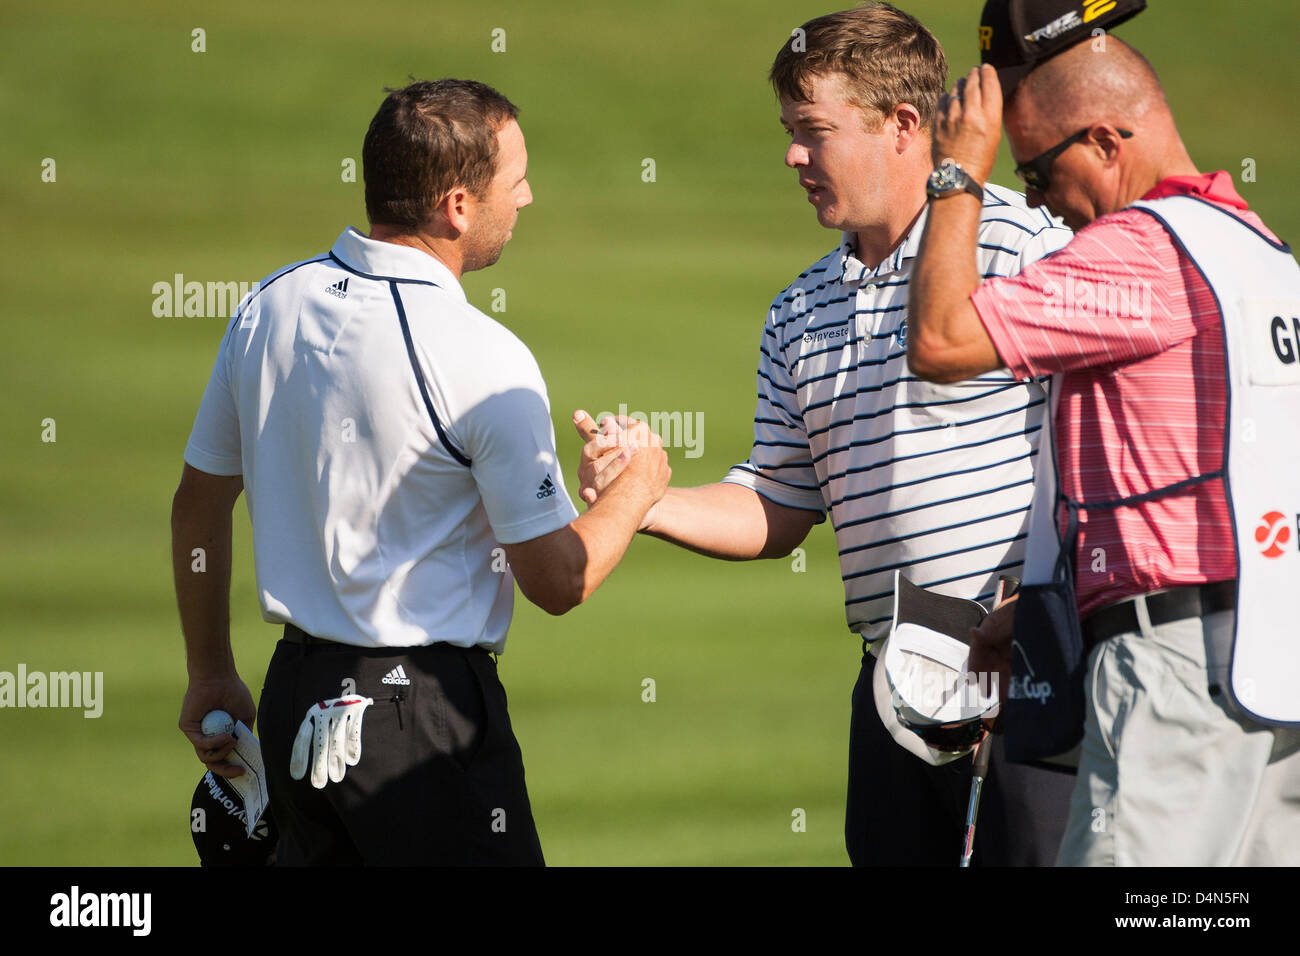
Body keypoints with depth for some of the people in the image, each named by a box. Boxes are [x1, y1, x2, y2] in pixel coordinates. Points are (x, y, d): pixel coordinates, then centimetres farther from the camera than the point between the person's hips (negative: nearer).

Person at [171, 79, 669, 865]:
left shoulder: (270, 306, 4)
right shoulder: (484, 360, -17)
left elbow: (200, 501, 14)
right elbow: (558, 582, -11)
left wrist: (211, 677, 25)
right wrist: (640, 486, 7)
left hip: (294, 697, 7)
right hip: (429, 713, -7)